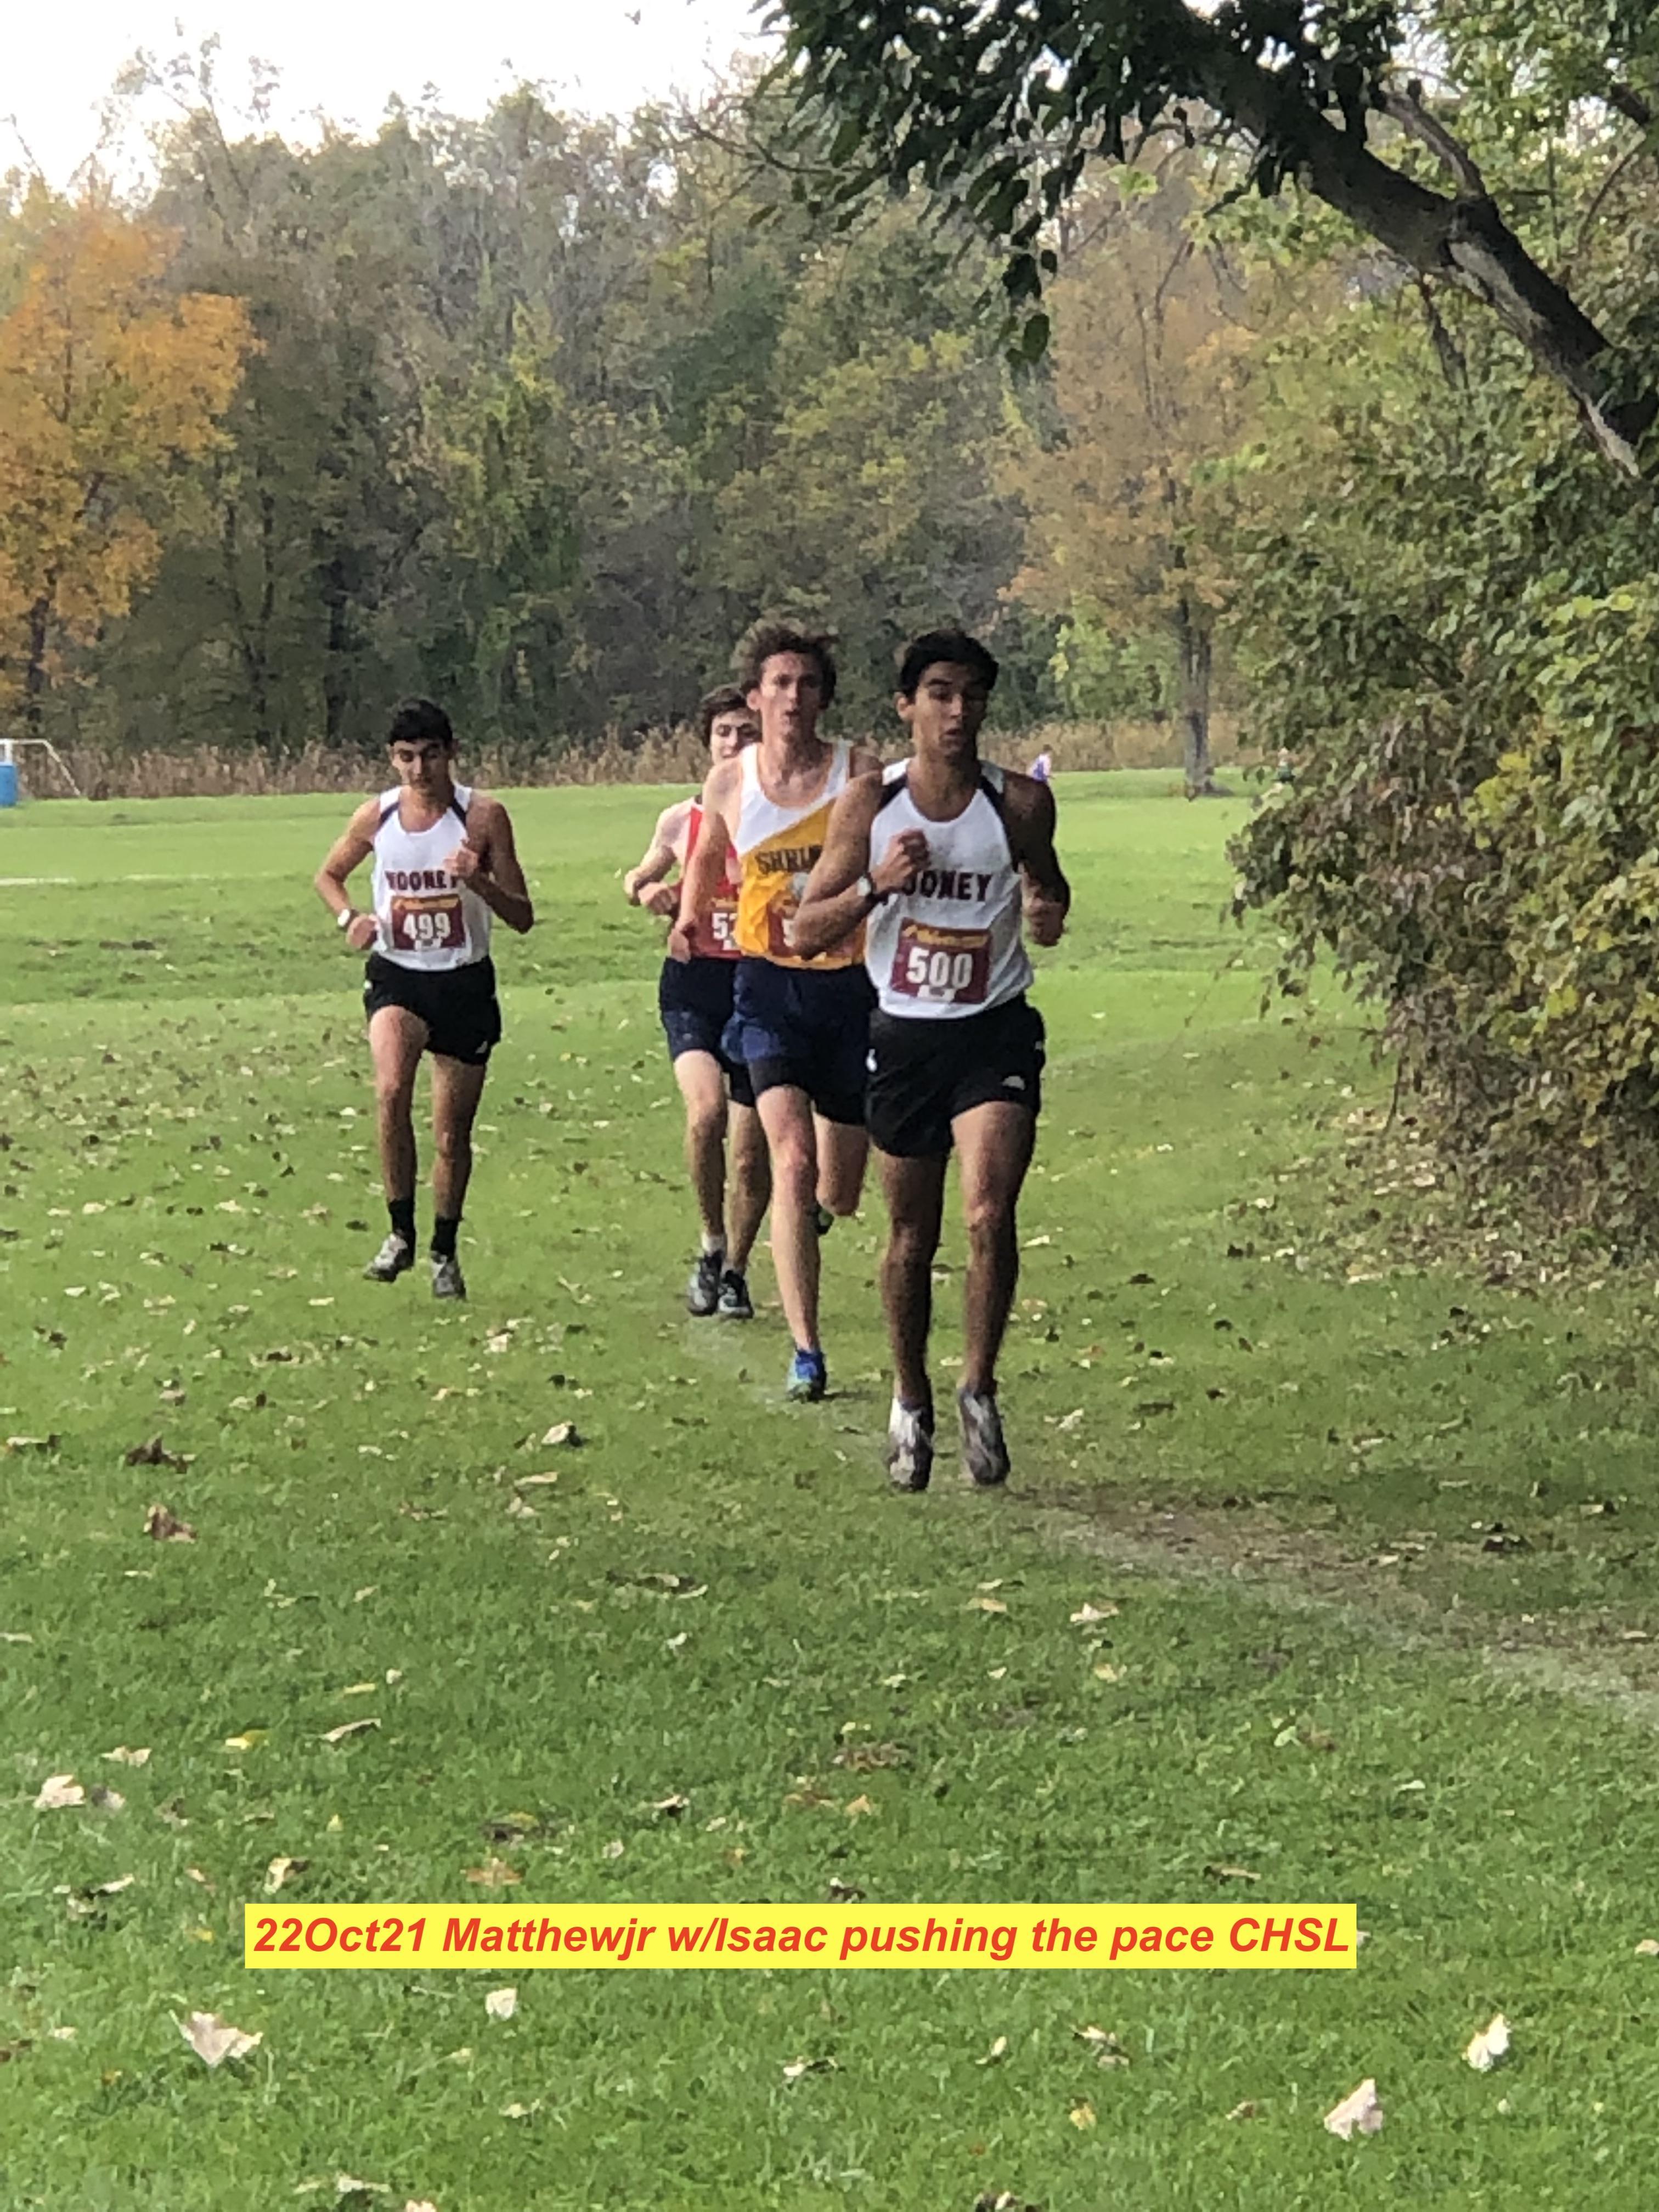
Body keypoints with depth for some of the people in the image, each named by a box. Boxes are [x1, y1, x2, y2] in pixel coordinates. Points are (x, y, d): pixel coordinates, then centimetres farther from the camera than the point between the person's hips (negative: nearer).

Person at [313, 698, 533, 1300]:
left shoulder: (483, 815, -7)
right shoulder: (375, 817, -1)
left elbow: (522, 919, -6)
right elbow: (328, 876, 17)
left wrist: (481, 882, -26)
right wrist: (350, 917, -5)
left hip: (465, 984, 0)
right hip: (397, 978, 0)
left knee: (452, 1134, 7)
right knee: (391, 1091, -28)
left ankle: (444, 1253, 28)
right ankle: (400, 1233, -14)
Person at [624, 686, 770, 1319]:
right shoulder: (681, 820, 4)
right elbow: (639, 877, 20)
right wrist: (645, 892, -2)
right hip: (693, 982, 0)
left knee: (751, 1150, 4)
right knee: (706, 1109, -25)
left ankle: (735, 1270, 26)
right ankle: (712, 1244, -4)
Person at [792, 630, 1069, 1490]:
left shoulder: (1020, 801, -3)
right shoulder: (869, 803, -3)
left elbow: (1047, 890, 16)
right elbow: (805, 931, -2)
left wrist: (1047, 911, -8)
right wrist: (876, 883, -19)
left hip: (995, 1033, -1)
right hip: (903, 1036, 1)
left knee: (990, 1214, -19)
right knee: (912, 1235, 10)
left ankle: (978, 1389, -1)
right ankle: (910, 1400, 30)